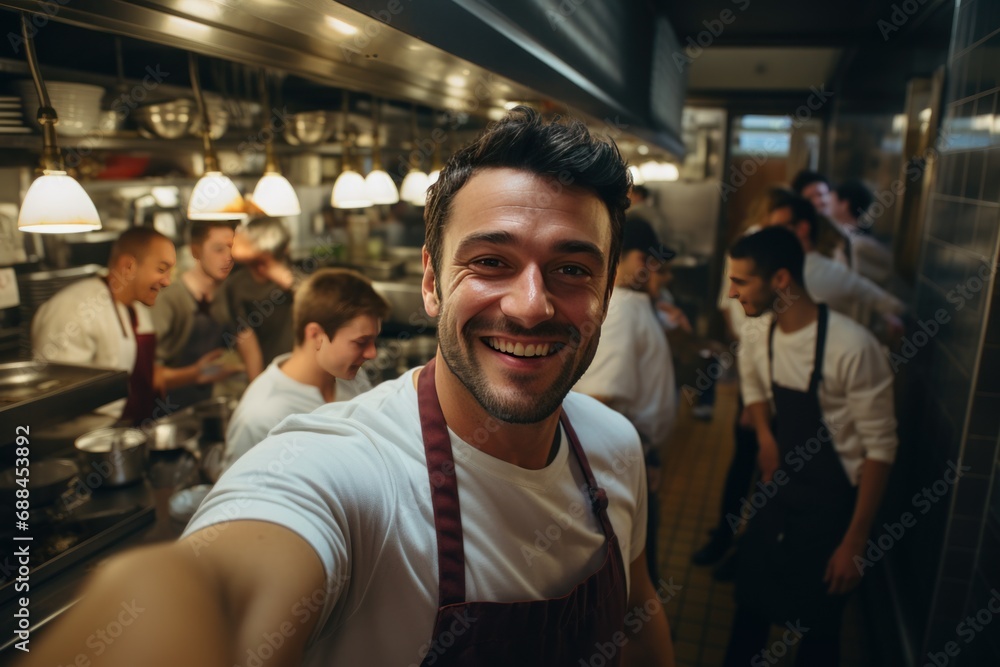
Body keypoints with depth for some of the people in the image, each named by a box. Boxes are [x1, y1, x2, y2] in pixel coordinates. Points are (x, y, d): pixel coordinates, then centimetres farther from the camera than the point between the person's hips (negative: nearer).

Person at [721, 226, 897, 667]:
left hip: (829, 510, -5)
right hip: (776, 497, 6)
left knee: (818, 632, 11)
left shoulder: (852, 348, -24)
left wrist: (856, 541, -14)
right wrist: (765, 435, 0)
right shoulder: (758, 339, -4)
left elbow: (880, 448, -17)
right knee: (749, 614, 17)